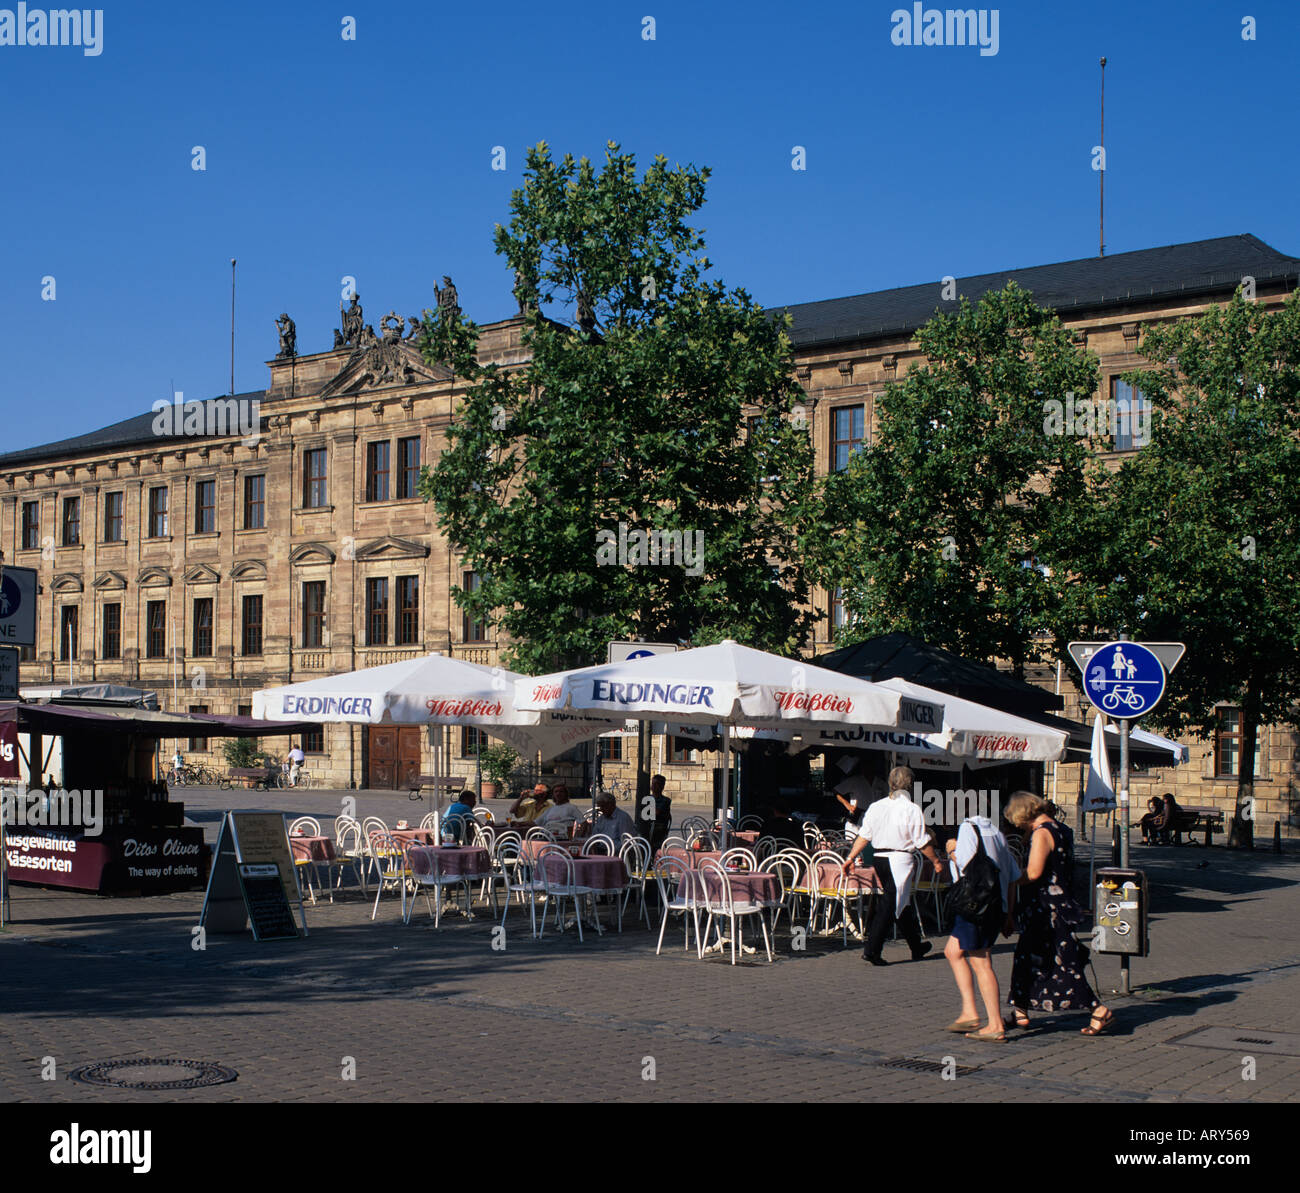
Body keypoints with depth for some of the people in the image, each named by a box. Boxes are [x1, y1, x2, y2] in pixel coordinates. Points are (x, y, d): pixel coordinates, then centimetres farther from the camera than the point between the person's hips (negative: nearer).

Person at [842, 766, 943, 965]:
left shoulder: (875, 807, 7)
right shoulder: (911, 809, -9)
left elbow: (864, 836, 6)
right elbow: (922, 842, -6)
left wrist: (851, 857, 11)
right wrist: (936, 861, 6)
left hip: (879, 859, 6)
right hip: (900, 860, -6)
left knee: (903, 904, 18)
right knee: (890, 906, -5)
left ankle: (916, 947, 31)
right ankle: (872, 950, -11)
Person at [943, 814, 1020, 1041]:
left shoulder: (968, 828, -9)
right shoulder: (996, 831, 15)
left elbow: (966, 867, -20)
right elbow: (1013, 878, 15)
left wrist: (952, 852, 0)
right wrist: (1008, 916, 20)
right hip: (997, 906, 9)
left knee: (981, 963, -3)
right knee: (952, 951, 19)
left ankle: (996, 1026, -1)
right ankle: (968, 1012, 14)